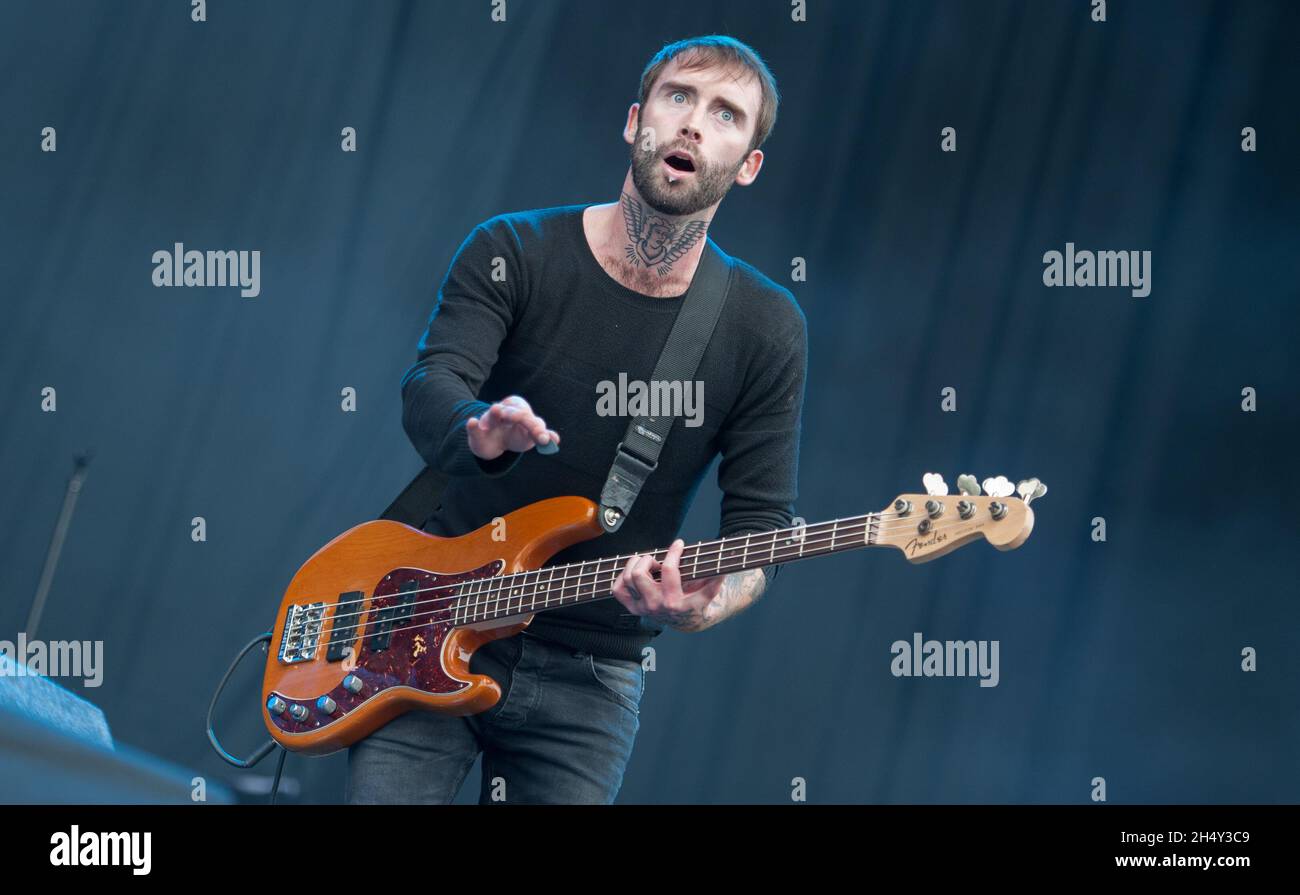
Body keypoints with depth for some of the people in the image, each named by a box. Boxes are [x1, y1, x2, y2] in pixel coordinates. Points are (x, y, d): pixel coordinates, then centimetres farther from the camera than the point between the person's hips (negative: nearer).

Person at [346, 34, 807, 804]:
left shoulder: (766, 330, -2)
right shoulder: (513, 254, -5)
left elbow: (762, 524, -3)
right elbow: (428, 392, -20)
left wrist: (709, 605, -25)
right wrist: (481, 434, -44)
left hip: (589, 681, 1)